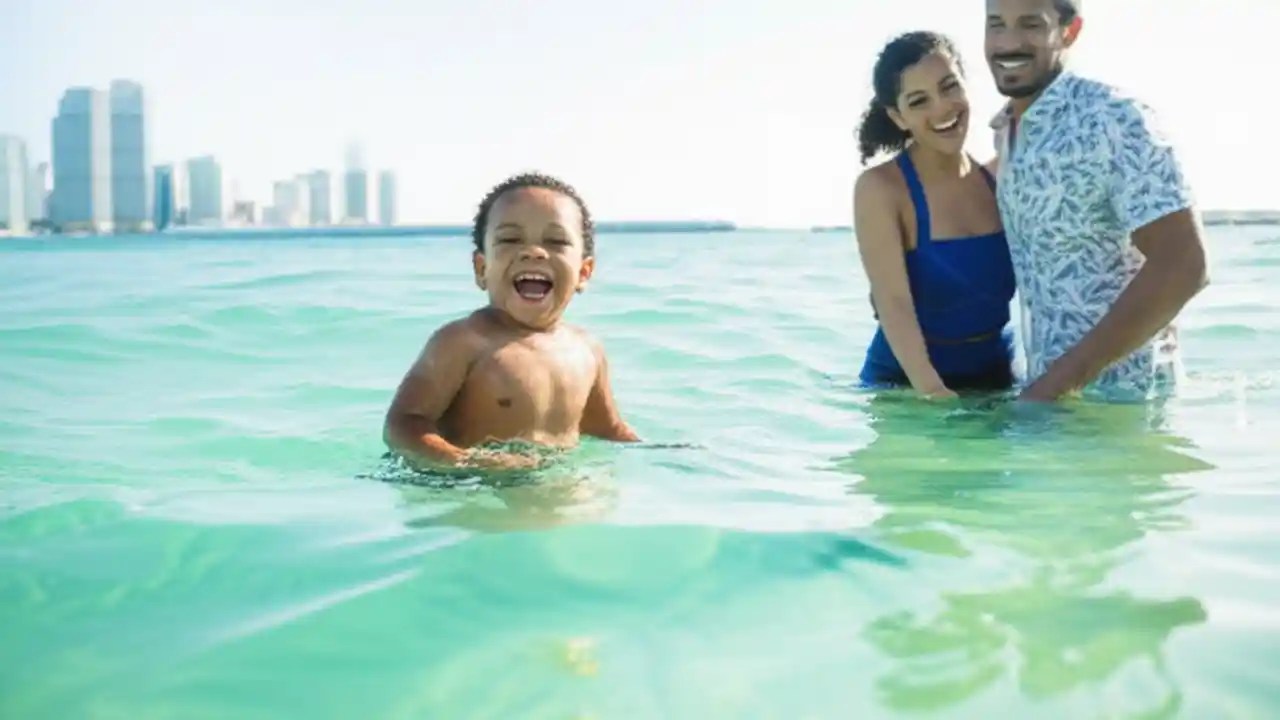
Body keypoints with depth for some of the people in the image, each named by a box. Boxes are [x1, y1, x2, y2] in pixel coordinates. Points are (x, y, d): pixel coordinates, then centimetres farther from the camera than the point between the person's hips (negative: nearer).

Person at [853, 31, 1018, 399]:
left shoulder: (998, 176, 2)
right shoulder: (881, 188, -13)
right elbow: (893, 302, -22)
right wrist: (932, 391, -32)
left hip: (999, 376, 4)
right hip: (904, 385, -4)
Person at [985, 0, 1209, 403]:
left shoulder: (1112, 118, -15)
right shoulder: (1003, 133, 7)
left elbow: (1181, 266, -21)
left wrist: (1060, 380, -22)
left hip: (1115, 391, -7)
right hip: (1047, 386, 7)